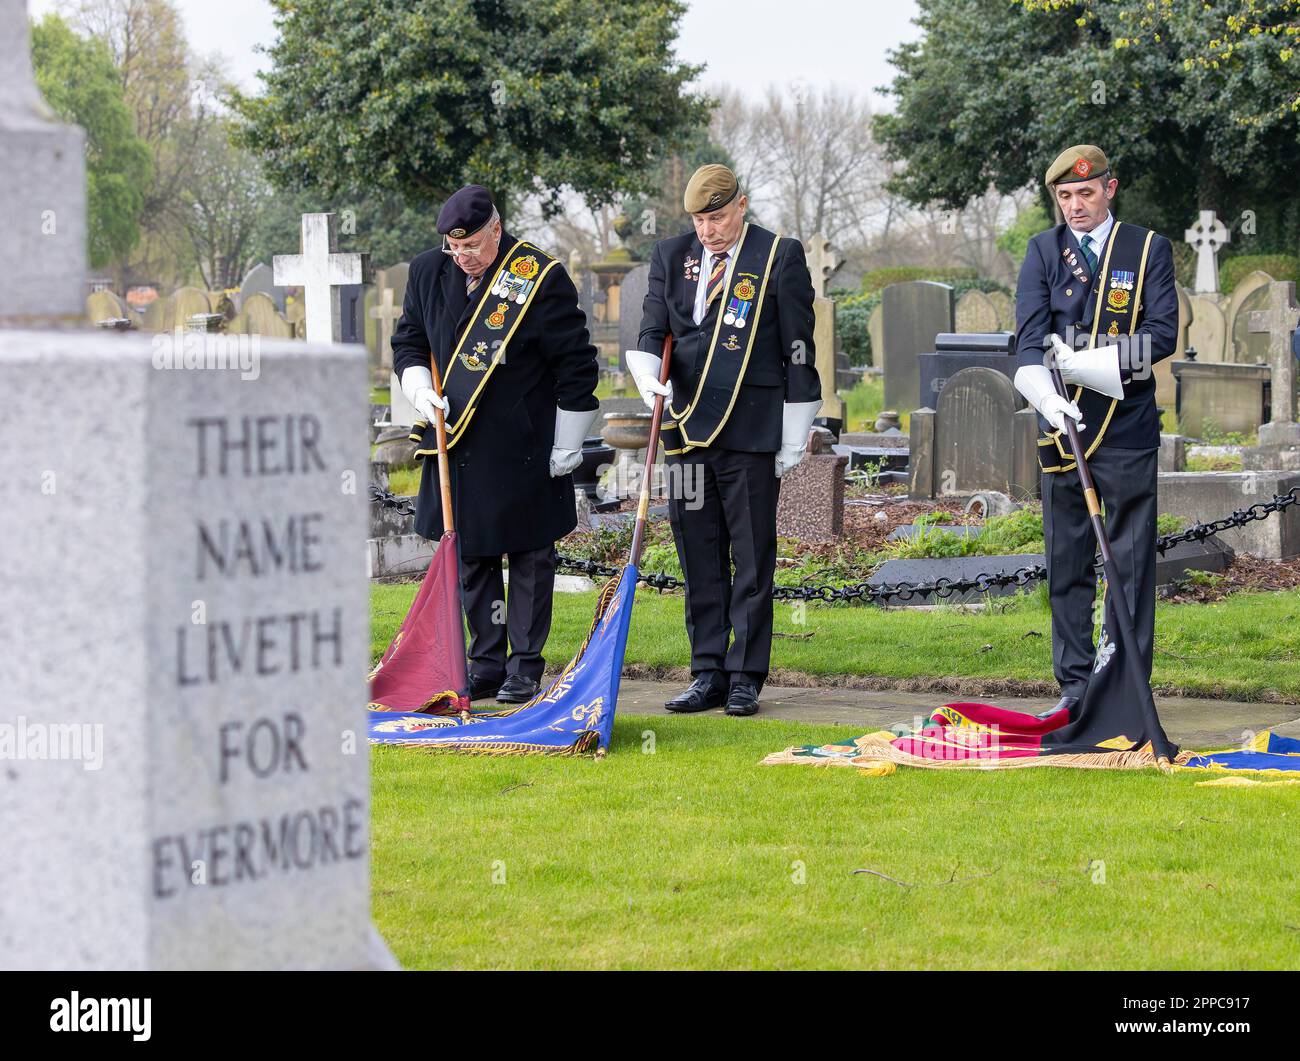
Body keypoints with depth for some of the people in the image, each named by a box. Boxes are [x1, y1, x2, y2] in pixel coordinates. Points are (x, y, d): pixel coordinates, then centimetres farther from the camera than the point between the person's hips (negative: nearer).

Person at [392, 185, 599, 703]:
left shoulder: (542, 277, -12)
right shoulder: (428, 272, 2)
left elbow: (576, 367, -7)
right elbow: (407, 343, 16)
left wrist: (567, 447, -6)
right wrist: (421, 392, -5)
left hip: (524, 448, -5)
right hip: (457, 446, 5)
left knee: (530, 559, 3)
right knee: (469, 558, 8)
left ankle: (525, 669, 10)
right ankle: (486, 665, 17)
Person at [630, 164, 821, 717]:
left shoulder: (780, 257, -2)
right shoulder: (671, 256, 10)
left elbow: (798, 352, -1)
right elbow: (652, 330, 11)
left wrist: (795, 437, -3)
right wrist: (650, 373, -12)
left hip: (751, 432, -4)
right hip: (689, 425, 4)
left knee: (752, 561, 0)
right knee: (699, 559, 7)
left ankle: (745, 678, 5)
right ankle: (708, 674, 14)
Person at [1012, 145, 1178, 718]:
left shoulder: (1149, 249, 3)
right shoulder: (1044, 250, 8)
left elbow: (1163, 334, -7)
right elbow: (1029, 338, -3)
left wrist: (1088, 363, -17)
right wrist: (1048, 397, -22)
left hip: (1127, 428, -2)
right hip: (1063, 424, 2)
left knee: (1131, 563, 0)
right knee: (1066, 563, 6)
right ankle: (1075, 686, 14)